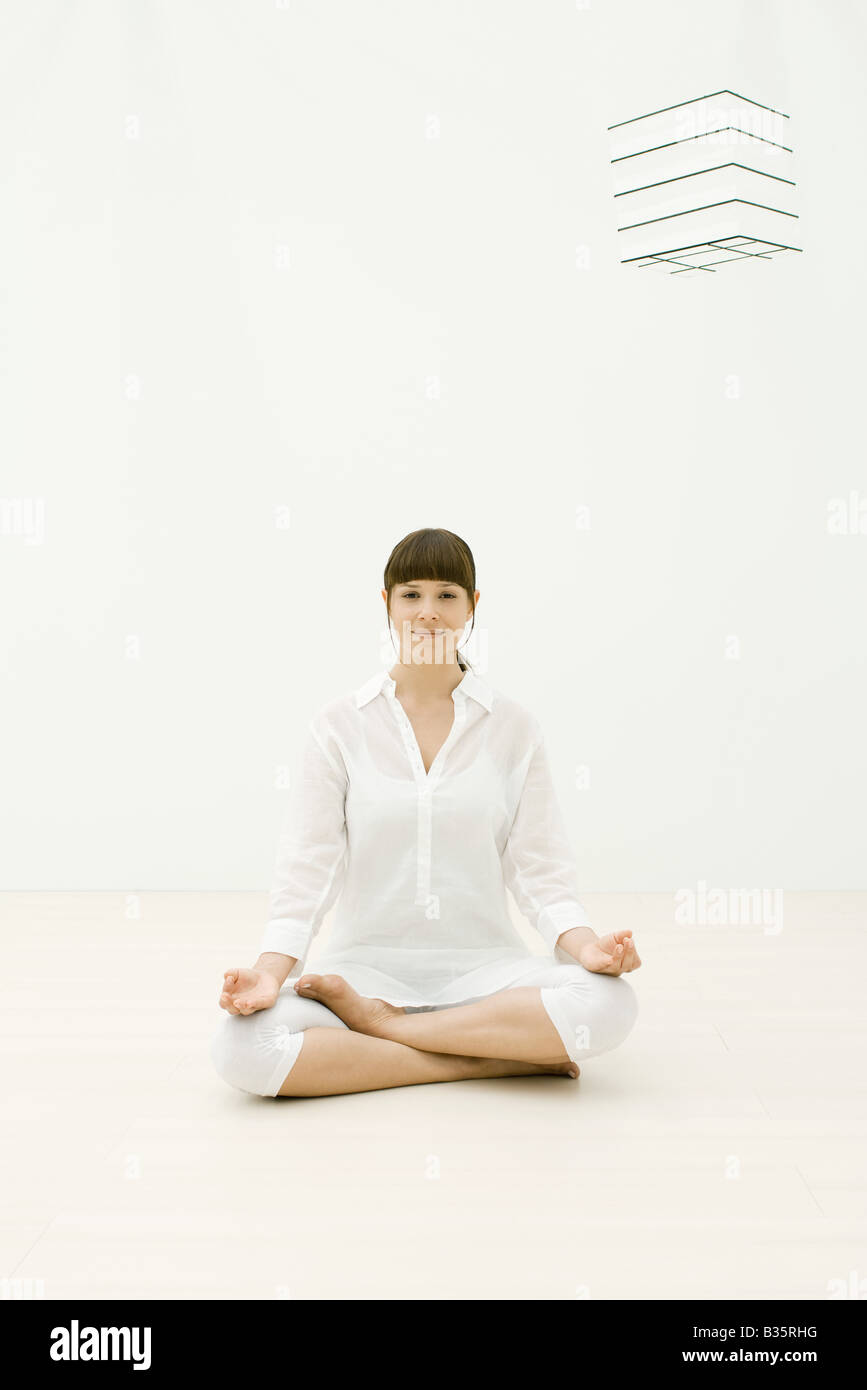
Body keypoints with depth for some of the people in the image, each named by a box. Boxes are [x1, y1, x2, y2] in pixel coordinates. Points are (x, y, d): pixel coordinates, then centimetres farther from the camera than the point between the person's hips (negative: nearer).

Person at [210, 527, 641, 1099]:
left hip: (484, 968, 0)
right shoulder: (339, 725, 2)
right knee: (240, 1045, -29)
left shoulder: (514, 727, 4)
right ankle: (500, 1057, -17)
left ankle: (378, 1025, -14)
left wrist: (585, 944, -20)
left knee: (609, 1002, -30)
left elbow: (540, 866, 0)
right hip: (369, 963, 0)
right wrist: (273, 969, -19)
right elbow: (307, 865, -2)